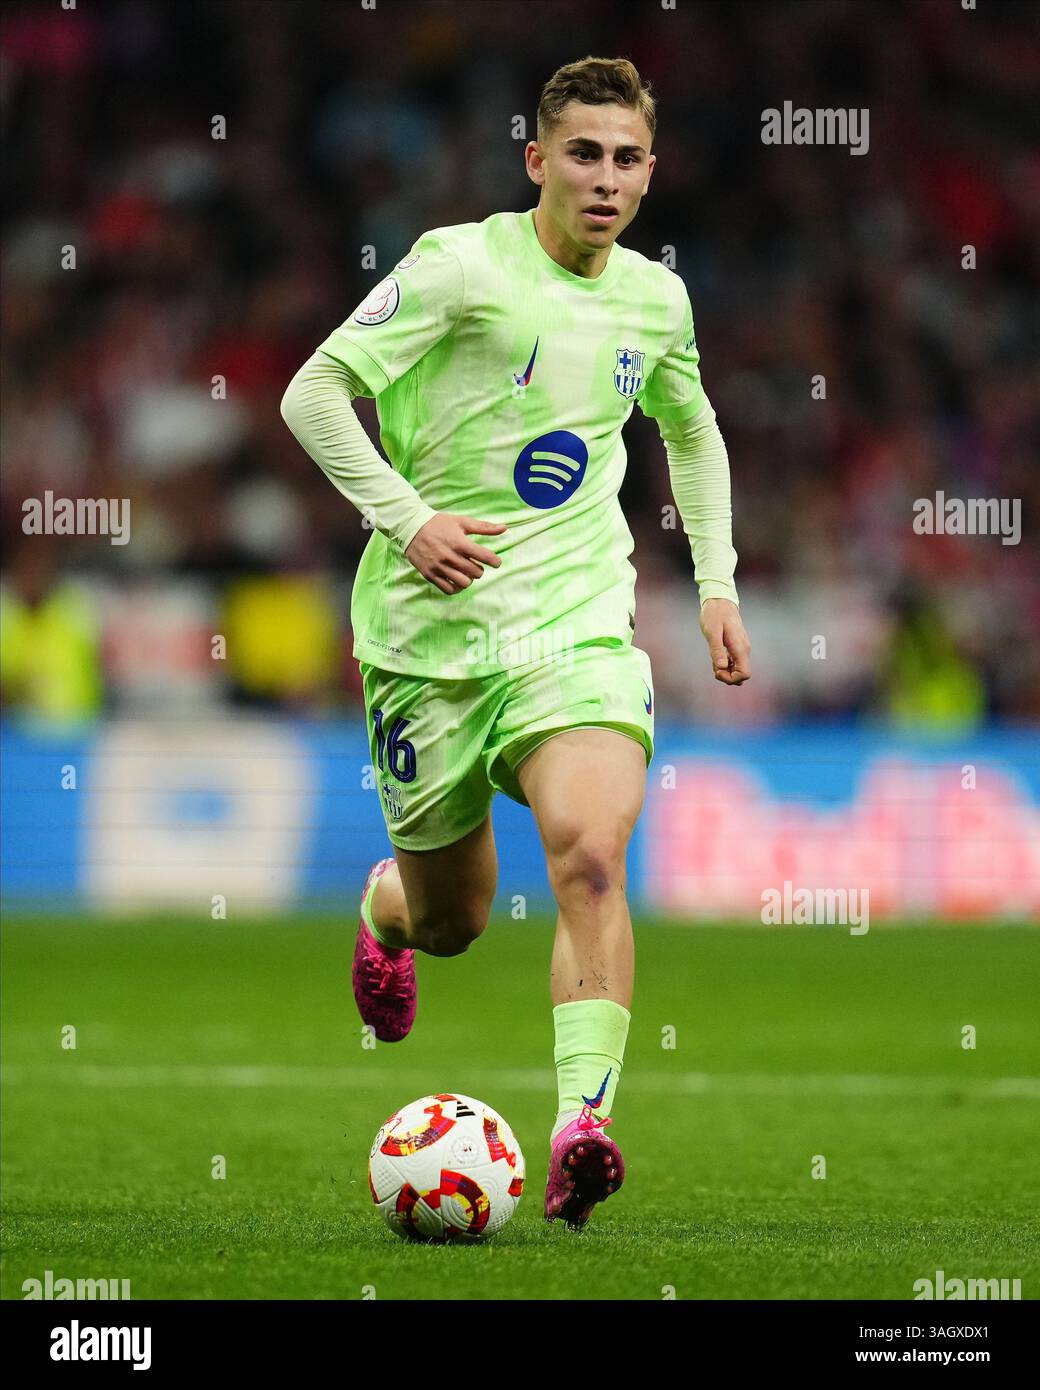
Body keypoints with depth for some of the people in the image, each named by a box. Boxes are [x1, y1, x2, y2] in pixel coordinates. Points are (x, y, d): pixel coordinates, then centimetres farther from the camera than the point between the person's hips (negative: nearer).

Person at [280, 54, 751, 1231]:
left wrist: (717, 582, 19)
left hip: (580, 623, 2)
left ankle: (581, 1124, -27)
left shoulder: (654, 298, 9)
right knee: (453, 920, 9)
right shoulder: (462, 266, -9)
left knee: (592, 855, -24)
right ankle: (384, 905, 47)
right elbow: (314, 392, -11)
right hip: (432, 632, -2)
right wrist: (406, 518, -21)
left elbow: (692, 431, 29)